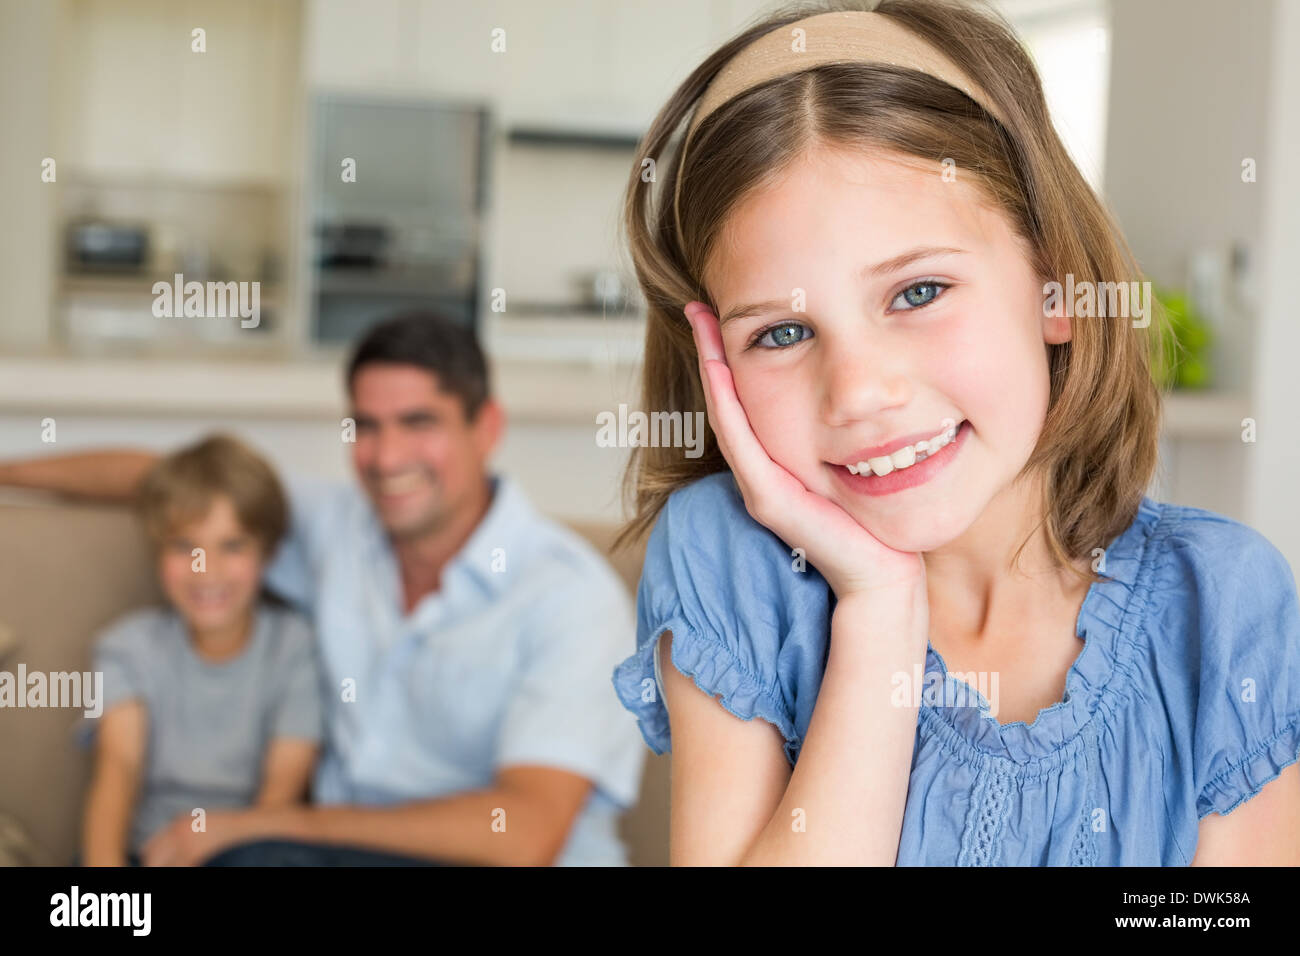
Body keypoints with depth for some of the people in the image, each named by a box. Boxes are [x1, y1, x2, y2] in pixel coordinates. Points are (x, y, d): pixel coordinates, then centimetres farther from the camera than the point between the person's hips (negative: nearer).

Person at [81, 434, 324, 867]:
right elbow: (119, 765, -13)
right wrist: (103, 859, -31)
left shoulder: (294, 645, -2)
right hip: (144, 851, 0)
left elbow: (284, 780, -8)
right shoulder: (132, 645, 2)